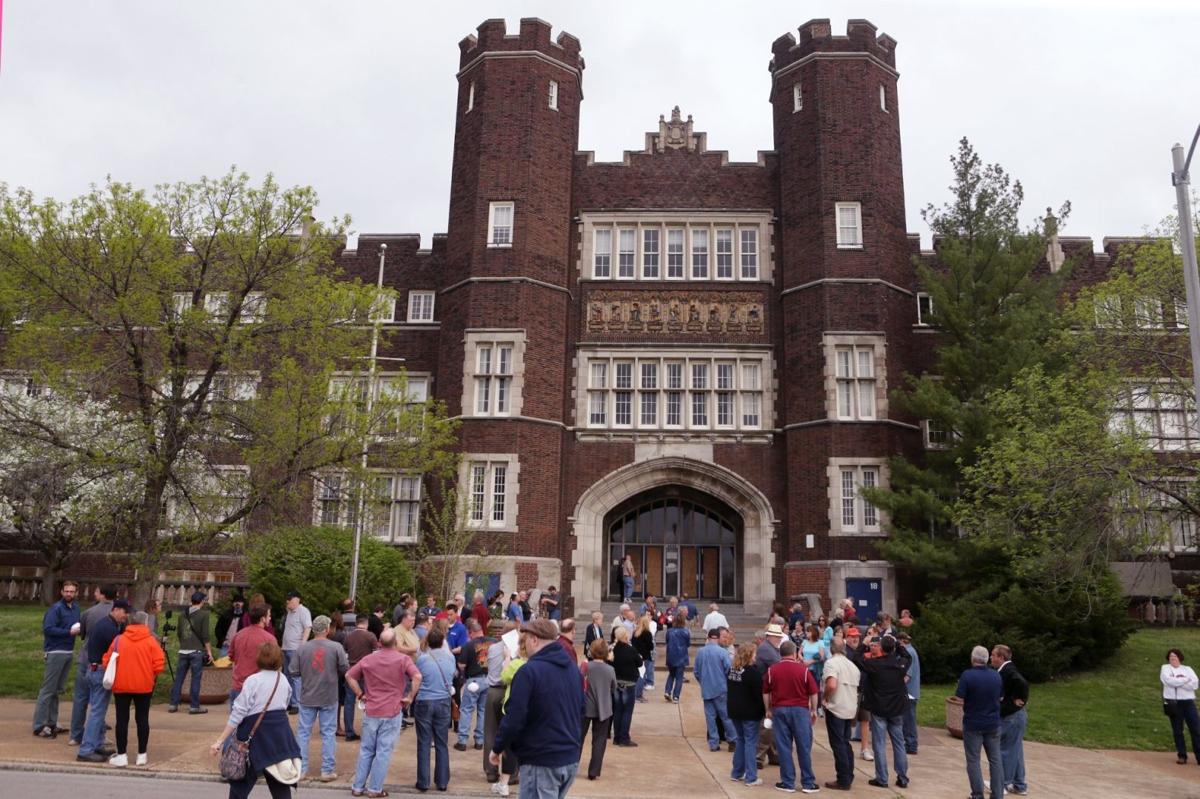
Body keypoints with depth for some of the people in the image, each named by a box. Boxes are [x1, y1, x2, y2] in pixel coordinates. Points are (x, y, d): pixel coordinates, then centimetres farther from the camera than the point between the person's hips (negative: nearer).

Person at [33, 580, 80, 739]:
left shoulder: (76, 608, 11)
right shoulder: (55, 609, -12)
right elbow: (47, 629, -21)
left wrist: (80, 629, -3)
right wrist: (69, 632, -22)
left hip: (69, 653, 7)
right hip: (55, 653, -7)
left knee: (58, 690, 13)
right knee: (48, 690, -4)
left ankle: (51, 722, 21)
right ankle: (39, 726, 1)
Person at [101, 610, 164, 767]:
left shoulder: (118, 639, -1)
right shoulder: (151, 640, -5)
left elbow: (107, 661, 1)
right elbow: (159, 664, -10)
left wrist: (115, 675, 20)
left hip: (121, 685, 1)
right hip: (144, 686, 0)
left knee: (122, 719, 8)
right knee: (142, 719, 9)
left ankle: (121, 755, 9)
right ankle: (142, 755, 13)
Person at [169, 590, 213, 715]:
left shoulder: (183, 614, 12)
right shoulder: (203, 614, -6)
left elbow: (179, 633, 19)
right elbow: (205, 635, -9)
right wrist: (209, 651, -4)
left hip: (183, 651, 5)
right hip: (197, 651, -5)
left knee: (178, 678, 11)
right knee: (196, 679, -1)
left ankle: (173, 704, 13)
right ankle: (194, 706, 1)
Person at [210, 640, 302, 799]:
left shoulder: (253, 681, -8)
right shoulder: (284, 681, 8)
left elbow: (237, 714, -11)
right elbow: (284, 706, 7)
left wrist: (220, 741, -8)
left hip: (256, 735, -5)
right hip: (280, 735, 5)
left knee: (240, 784, 9)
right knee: (280, 785, 12)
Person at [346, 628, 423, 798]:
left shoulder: (368, 659, 4)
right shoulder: (403, 659, -7)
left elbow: (349, 676, 9)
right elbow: (417, 677, -20)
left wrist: (360, 694, 10)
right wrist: (410, 697, -8)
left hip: (371, 711, 3)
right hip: (392, 713, -3)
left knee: (366, 750, 15)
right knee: (384, 752, 4)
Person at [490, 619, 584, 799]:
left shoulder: (529, 671, -17)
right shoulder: (573, 668, 9)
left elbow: (514, 719, -17)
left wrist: (497, 748, -3)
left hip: (541, 762, -7)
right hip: (571, 758, 7)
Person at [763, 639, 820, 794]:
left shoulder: (772, 670, 0)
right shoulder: (803, 669, -5)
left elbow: (766, 692, 6)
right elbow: (813, 692, -1)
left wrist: (768, 710, 18)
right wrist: (814, 710, 11)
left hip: (779, 710, 1)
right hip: (800, 710, -1)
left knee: (783, 747, 6)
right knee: (804, 747, 6)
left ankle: (788, 783, 9)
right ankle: (808, 783, 11)